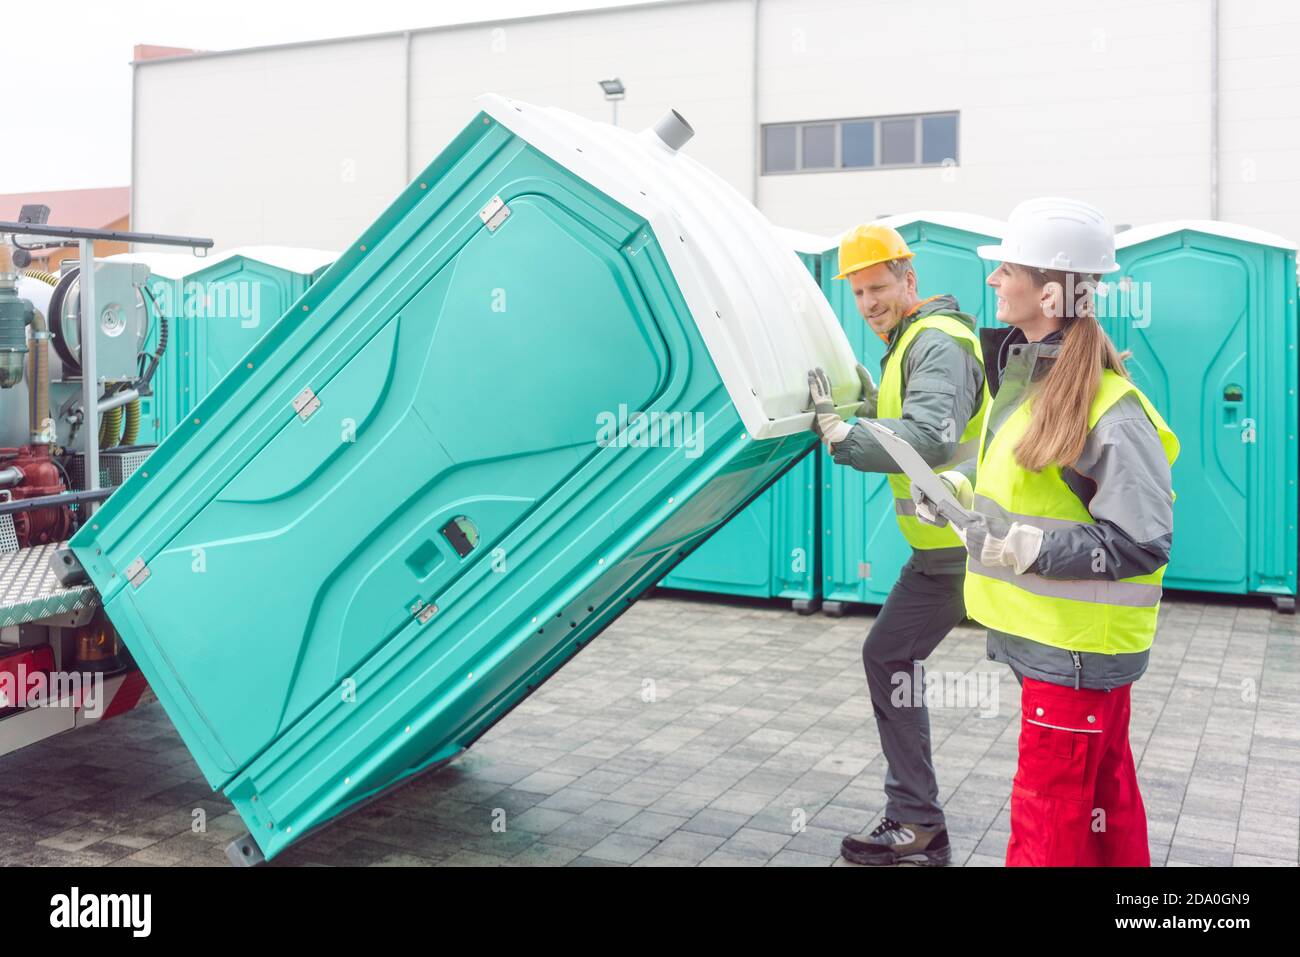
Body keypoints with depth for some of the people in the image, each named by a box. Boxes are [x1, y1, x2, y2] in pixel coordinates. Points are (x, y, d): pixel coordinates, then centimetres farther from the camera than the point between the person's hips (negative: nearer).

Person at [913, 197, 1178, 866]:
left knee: (1046, 815, 1)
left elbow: (1142, 544, -22)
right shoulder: (1025, 372, 7)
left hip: (1078, 646, -9)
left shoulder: (1111, 410, -22)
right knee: (1102, 788, 22)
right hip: (1043, 630, 9)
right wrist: (962, 485, 7)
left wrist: (1032, 548, -25)